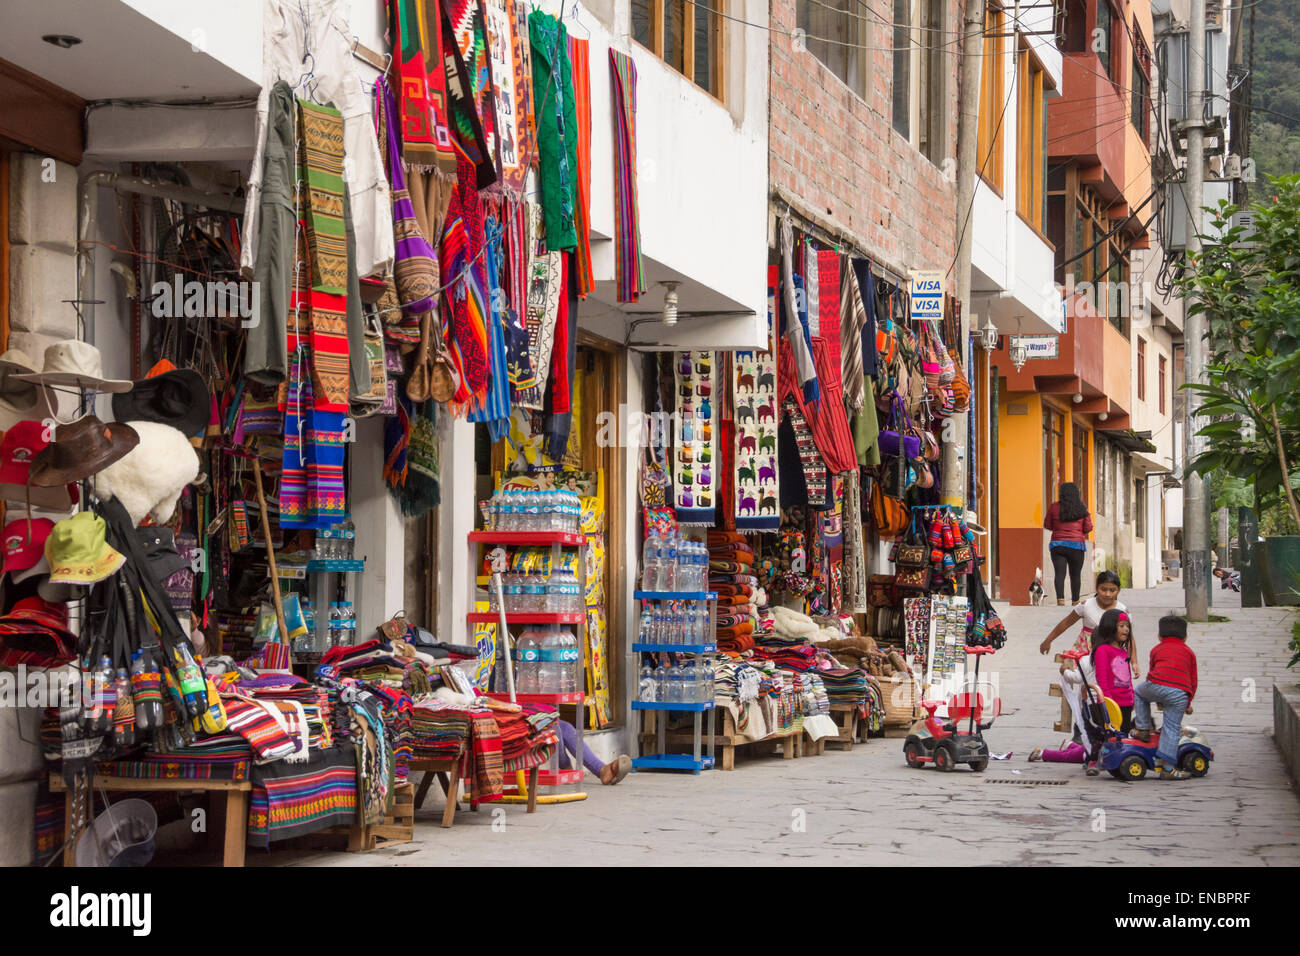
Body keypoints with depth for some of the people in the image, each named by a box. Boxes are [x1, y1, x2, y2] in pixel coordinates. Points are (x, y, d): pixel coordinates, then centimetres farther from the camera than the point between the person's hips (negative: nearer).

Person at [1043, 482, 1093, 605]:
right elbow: (1088, 528, 1)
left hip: (1057, 545, 0)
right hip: (1077, 545, 0)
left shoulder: (1055, 507, -1)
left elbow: (1047, 525, 7)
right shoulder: (1082, 508, 0)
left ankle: (1060, 599, -24)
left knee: (1060, 573, -6)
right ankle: (1075, 602, 15)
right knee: (1075, 575, 10)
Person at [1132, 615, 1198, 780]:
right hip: (1180, 692, 0)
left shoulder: (1156, 649, 29)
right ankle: (1167, 768, -3)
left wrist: (1158, 700, 49)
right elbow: (1193, 681, 27)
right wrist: (1188, 703, 40)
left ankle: (1142, 729, 31)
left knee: (1139, 692, 33)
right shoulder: (1189, 652, 29)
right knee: (1172, 729, 3)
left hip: (1156, 686, 0)